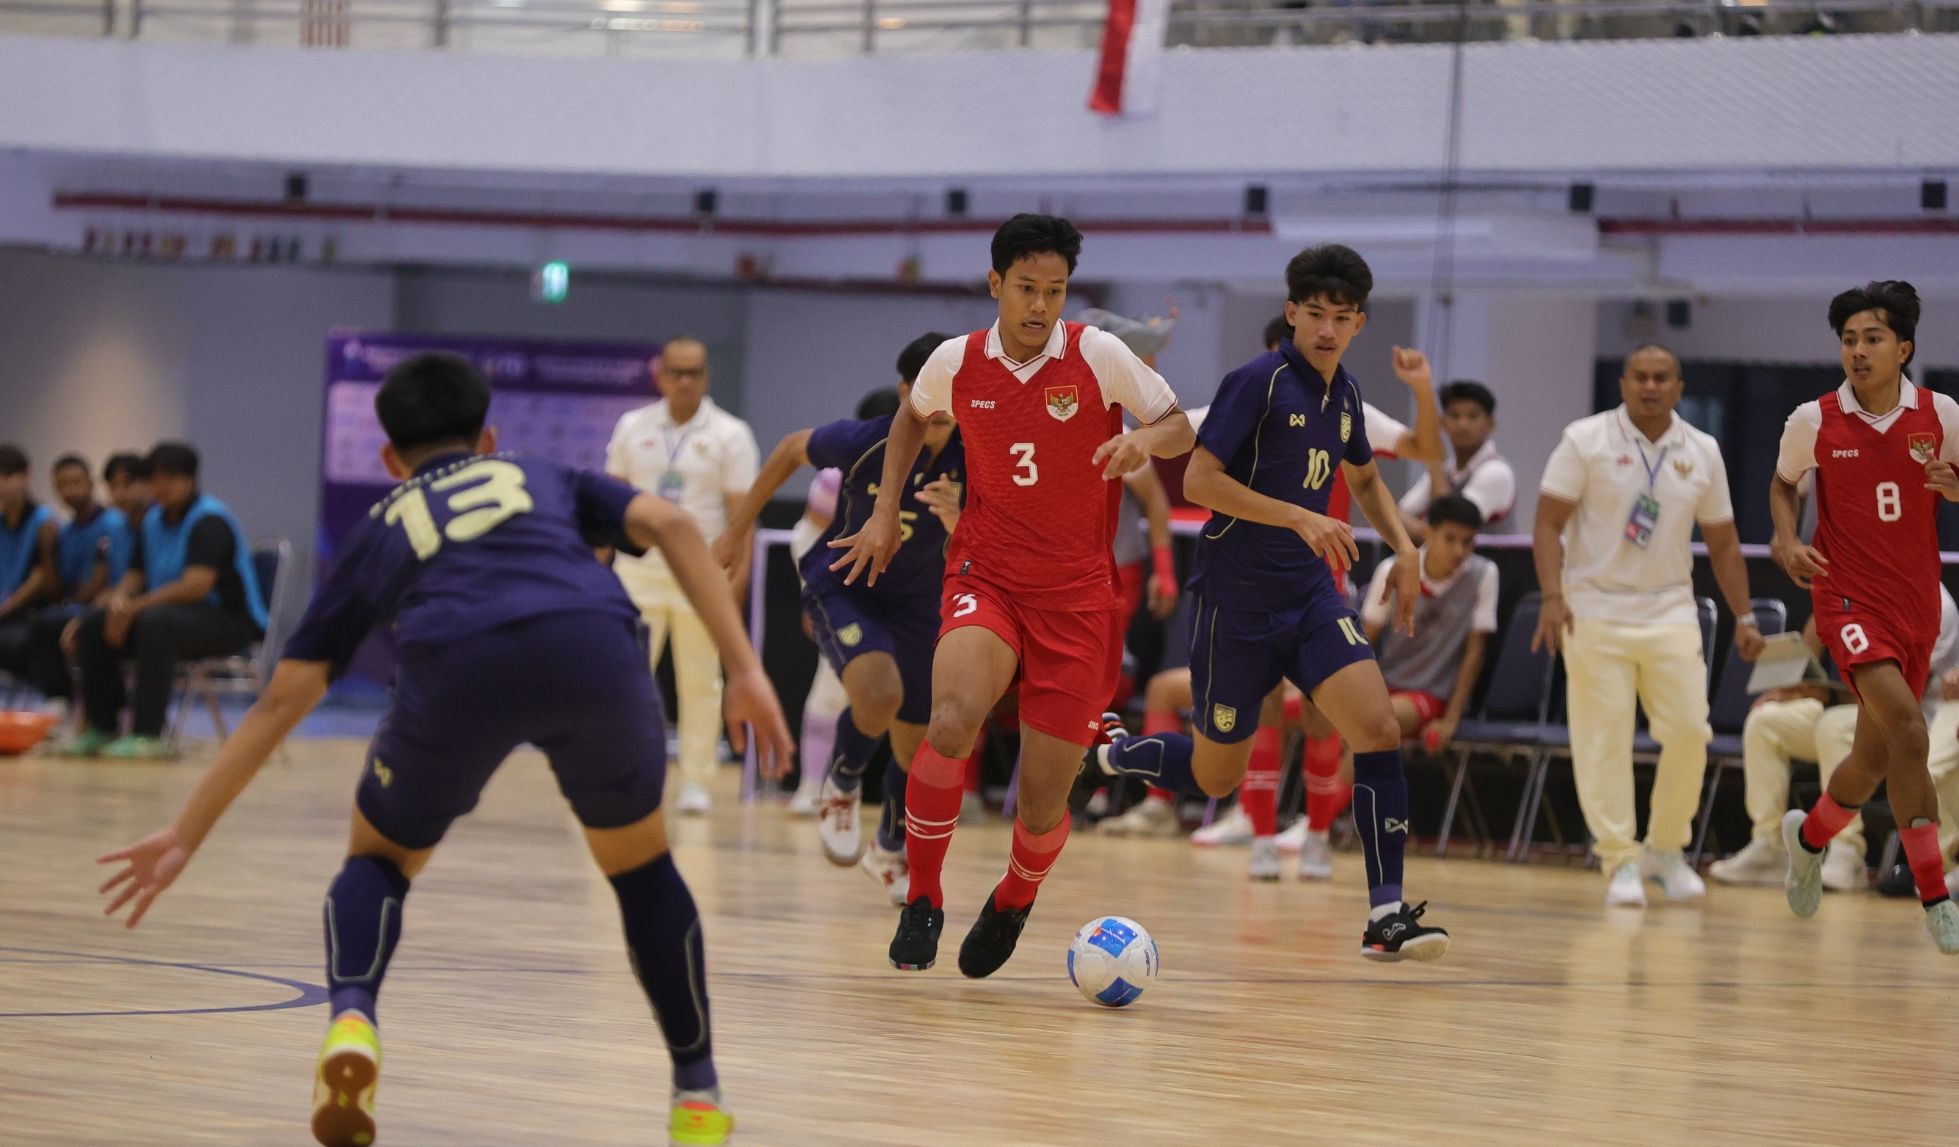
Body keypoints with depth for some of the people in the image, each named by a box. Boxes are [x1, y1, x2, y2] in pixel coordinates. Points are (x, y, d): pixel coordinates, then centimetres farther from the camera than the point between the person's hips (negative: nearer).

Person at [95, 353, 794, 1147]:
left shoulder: (382, 530, 35)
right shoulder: (547, 481, 38)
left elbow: (283, 699, 32)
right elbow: (668, 524, 17)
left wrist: (185, 835, 36)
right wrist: (745, 671, 15)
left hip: (460, 664, 0)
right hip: (593, 644, 1)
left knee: (379, 859, 26)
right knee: (640, 864, 28)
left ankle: (351, 1018, -3)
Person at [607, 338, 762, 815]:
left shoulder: (730, 435, -1)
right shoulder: (633, 428, 7)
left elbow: (741, 511, -5)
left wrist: (739, 576, -15)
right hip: (639, 570, 2)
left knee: (699, 682, 3)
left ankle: (696, 781, 11)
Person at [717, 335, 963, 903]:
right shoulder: (863, 442, -26)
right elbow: (791, 450, -5)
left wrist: (958, 523, -47)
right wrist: (737, 530, 3)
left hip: (917, 602, 3)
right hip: (841, 586, -3)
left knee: (915, 748, 11)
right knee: (880, 692, -32)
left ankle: (891, 851, 42)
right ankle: (841, 783, 0)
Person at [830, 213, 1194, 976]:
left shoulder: (1099, 356, -8)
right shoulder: (957, 363, -1)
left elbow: (1180, 429, -1)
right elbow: (913, 418, 21)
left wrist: (1147, 440, -23)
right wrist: (885, 513, 15)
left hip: (1077, 597, 0)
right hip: (985, 576, 0)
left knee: (1043, 800, 0)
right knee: (954, 718, -31)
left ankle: (1013, 902, 35)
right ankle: (922, 900, -14)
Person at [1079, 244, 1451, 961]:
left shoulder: (1343, 394, 8)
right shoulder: (1259, 381, -13)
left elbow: (1363, 478, 28)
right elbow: (1198, 479, -19)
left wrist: (1403, 546, 11)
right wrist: (1302, 518, -25)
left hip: (1311, 593, 5)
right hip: (1235, 598, -5)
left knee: (1379, 730, -15)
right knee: (1215, 776, 6)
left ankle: (1386, 916, -15)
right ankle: (1107, 754, 36)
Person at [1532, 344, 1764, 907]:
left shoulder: (1702, 452, 7)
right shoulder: (1585, 440, -3)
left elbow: (1723, 543, 14)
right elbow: (1548, 525, -6)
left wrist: (1743, 617, 7)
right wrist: (1553, 597, -19)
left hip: (1671, 613, 3)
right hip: (1595, 613, -3)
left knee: (1688, 730, -7)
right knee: (1603, 739, -7)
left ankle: (1667, 848, 12)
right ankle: (1620, 860, 2)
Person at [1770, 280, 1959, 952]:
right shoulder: (1813, 421, -5)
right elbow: (1783, 480, 14)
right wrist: (1785, 538, -4)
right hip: (1849, 599, -4)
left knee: (1875, 757, 12)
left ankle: (1810, 834, 45)